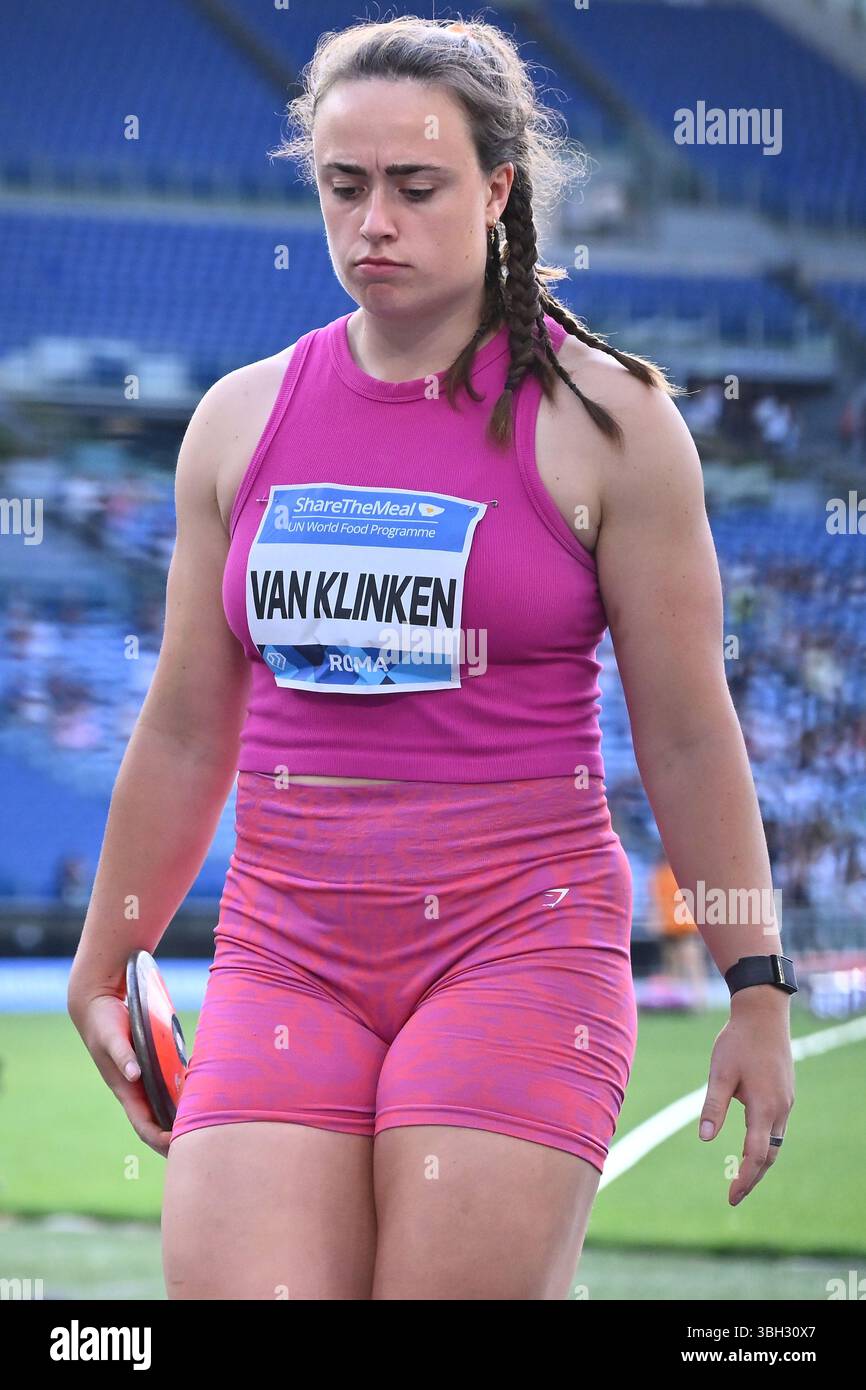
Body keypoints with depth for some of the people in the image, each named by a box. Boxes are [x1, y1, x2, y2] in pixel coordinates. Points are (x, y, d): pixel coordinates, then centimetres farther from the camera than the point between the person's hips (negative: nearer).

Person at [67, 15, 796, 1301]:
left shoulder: (604, 420, -1)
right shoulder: (240, 421, 10)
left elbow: (688, 736, 1)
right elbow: (185, 733, 17)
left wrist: (755, 994, 0)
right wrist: (104, 968, 21)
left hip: (523, 947, -3)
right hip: (284, 953, 3)